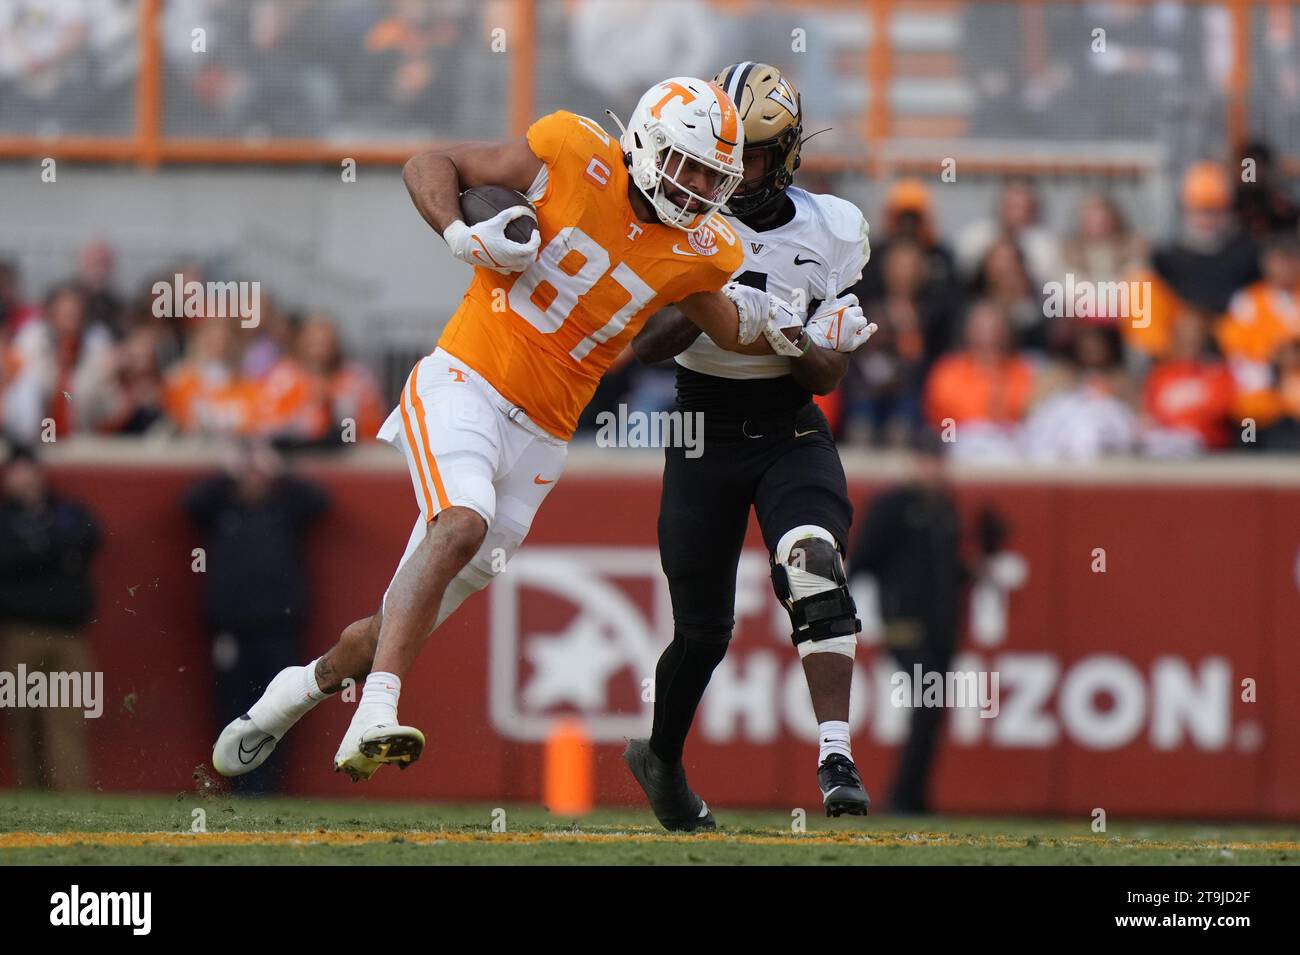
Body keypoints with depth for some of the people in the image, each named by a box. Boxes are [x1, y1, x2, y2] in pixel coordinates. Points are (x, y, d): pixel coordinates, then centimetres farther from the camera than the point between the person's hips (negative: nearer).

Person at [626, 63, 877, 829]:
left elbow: (828, 378, -3)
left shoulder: (829, 235, -5)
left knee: (815, 568, -27)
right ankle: (661, 756, 34)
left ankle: (836, 757, -31)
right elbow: (646, 346, -12)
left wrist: (789, 338, -25)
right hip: (704, 438, 0)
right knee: (704, 630, 6)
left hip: (792, 434, 0)